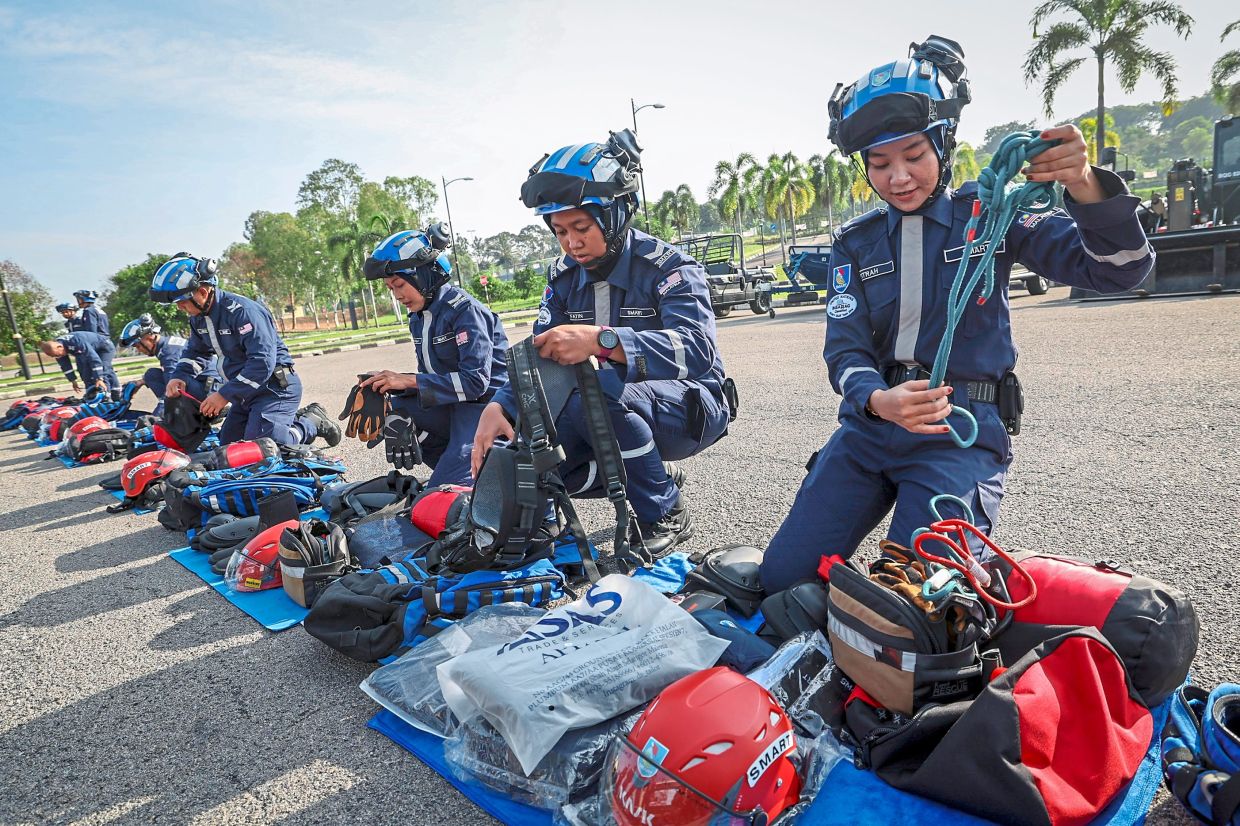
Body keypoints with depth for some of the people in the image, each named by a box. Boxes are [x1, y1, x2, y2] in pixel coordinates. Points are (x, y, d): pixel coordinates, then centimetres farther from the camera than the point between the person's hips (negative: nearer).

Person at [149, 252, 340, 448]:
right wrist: (179, 377, 3)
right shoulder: (198, 317, 6)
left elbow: (263, 362, -31)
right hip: (247, 390, 10)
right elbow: (196, 352, 24)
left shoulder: (242, 311, -23)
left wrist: (225, 394, -27)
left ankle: (313, 423, 3)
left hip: (275, 387, -10)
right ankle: (296, 419, 19)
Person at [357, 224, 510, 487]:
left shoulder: (463, 309, -16)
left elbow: (476, 380, -24)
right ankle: (449, 468, 1)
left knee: (442, 494, -19)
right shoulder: (419, 318, 9)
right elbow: (430, 377, 11)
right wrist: (391, 382, -9)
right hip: (450, 403, 9)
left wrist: (409, 380, -24)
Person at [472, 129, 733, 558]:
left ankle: (665, 515, -13)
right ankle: (656, 474, 8)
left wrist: (600, 340, -48)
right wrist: (499, 407, -25)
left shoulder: (668, 266, -17)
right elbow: (539, 354, -5)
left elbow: (697, 350, -34)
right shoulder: (564, 277, 2)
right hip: (621, 412, 7)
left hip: (689, 406, -6)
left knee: (596, 392, -35)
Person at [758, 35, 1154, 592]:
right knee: (782, 577, -3)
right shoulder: (855, 242, 7)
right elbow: (845, 351, -3)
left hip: (961, 432, -3)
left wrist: (1084, 186, -27)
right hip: (869, 426, 3)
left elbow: (1118, 269, -6)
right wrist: (879, 401, -27)